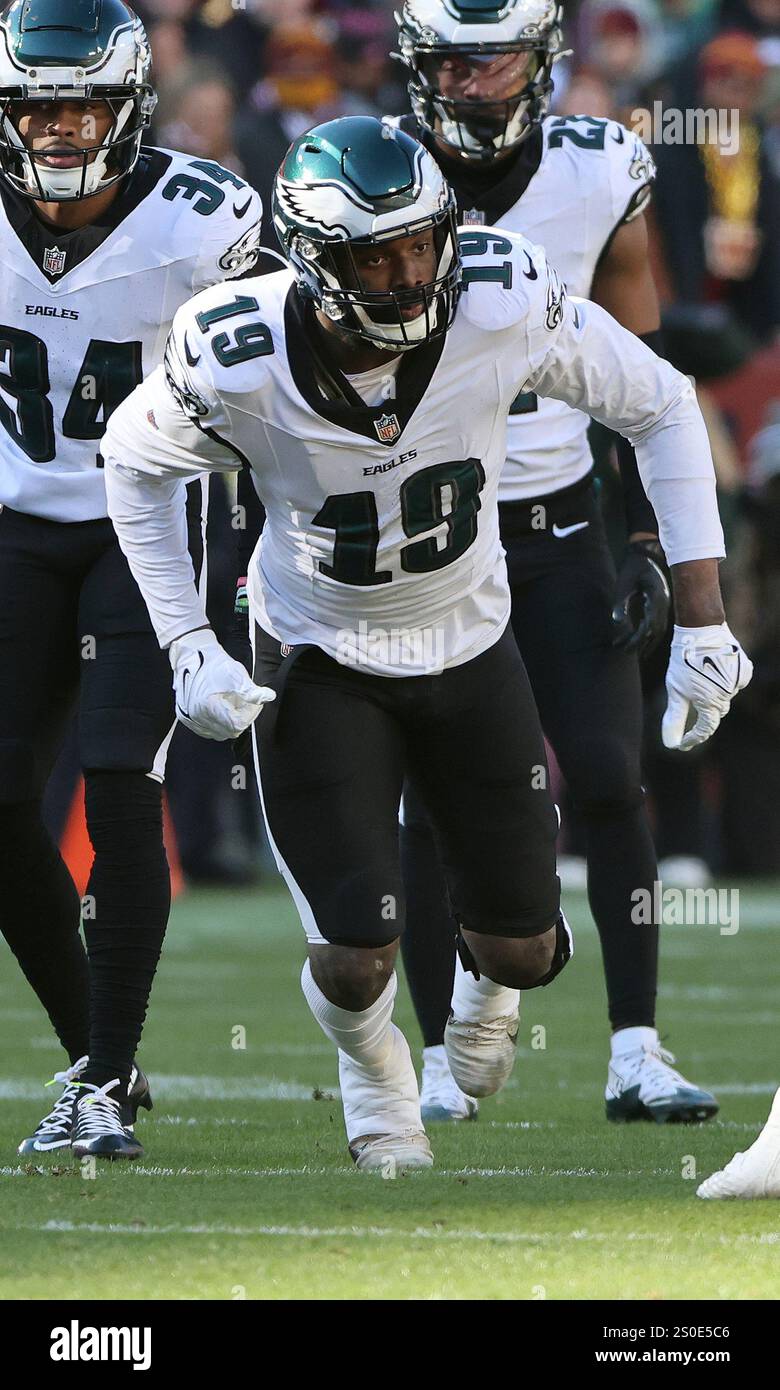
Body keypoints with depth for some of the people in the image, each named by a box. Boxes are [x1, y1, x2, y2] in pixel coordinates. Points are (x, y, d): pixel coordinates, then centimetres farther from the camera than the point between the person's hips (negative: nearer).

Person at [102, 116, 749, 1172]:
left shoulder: (502, 303, -27)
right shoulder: (236, 363, -28)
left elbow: (660, 408, -10)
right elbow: (136, 461, -5)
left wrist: (703, 620, -13)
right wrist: (189, 650, -9)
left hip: (468, 645, 2)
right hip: (320, 659, -2)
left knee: (523, 953, 4)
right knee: (357, 963, -10)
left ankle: (487, 985, 46)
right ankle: (370, 1061, 30)